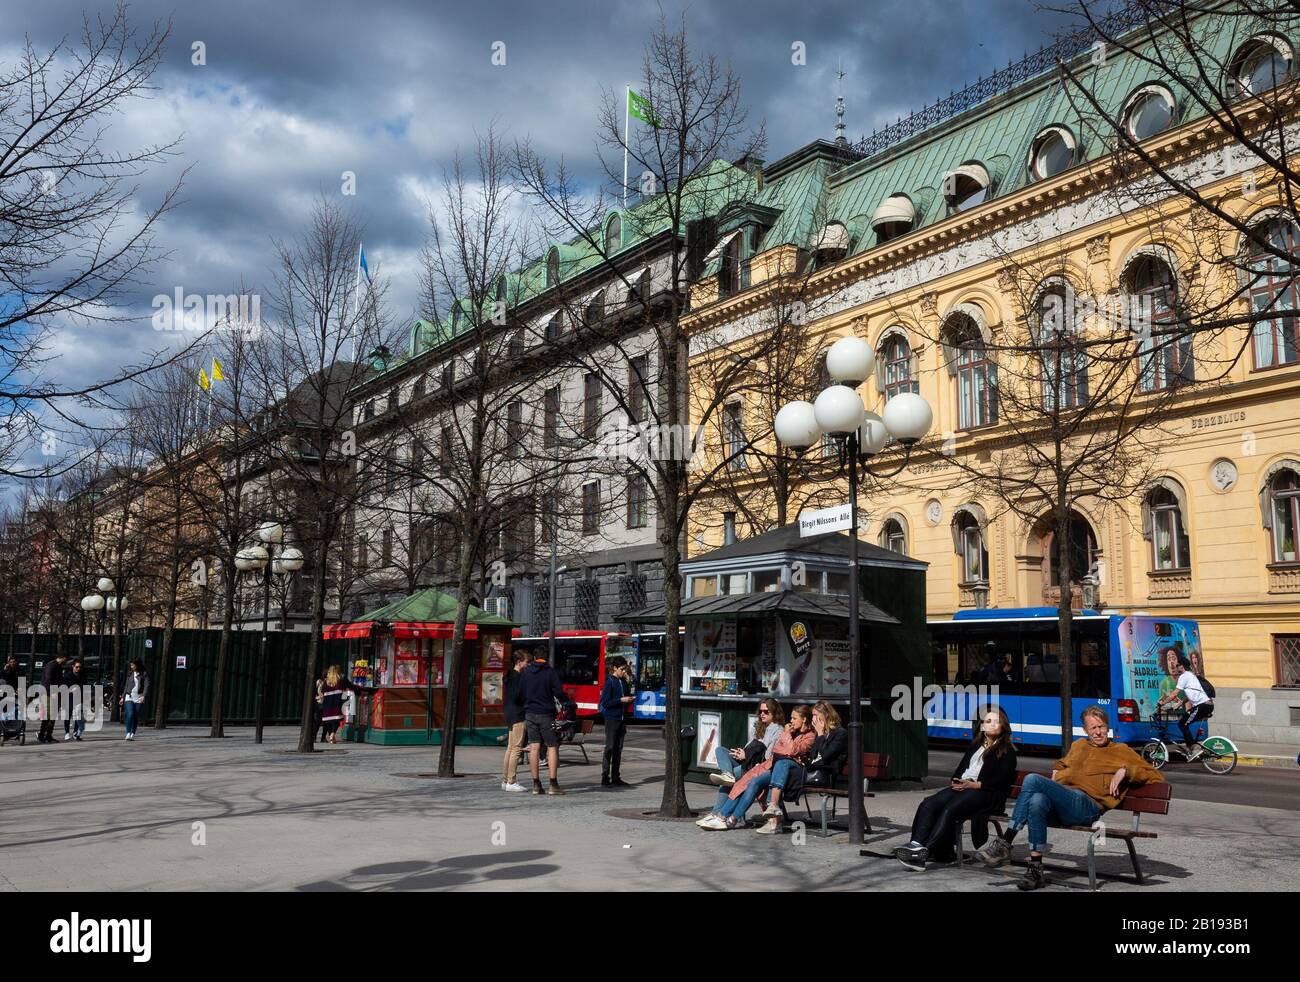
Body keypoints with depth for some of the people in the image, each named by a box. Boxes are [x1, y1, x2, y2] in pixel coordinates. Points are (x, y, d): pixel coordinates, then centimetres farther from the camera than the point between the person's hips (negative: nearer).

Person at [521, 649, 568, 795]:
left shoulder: (526, 672, 5)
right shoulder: (551, 672, -6)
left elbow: (521, 692, 8)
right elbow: (559, 693, -8)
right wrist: (567, 702, 10)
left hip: (530, 713, 4)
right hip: (546, 714, -4)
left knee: (534, 747, 4)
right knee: (552, 747, 1)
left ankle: (536, 784, 4)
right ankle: (553, 784, -6)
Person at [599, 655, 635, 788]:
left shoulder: (624, 681, 12)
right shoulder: (609, 681, -9)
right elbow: (605, 702, -14)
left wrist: (630, 699, 1)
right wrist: (621, 700, -18)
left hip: (621, 718, 7)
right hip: (611, 718, -7)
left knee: (618, 749, 9)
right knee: (610, 748, -5)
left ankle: (615, 778, 14)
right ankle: (605, 778, -2)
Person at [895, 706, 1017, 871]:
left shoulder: (1007, 751, 9)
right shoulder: (975, 745, 30)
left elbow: (1002, 780, -5)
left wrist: (973, 784, -14)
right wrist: (955, 781, 2)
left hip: (984, 792, -6)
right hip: (962, 787, 6)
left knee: (950, 809, -33)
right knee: (928, 804, -22)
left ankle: (925, 852, -41)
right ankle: (916, 845, -36)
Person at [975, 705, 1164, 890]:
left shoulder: (1121, 750, 19)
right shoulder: (1078, 745, 34)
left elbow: (1156, 777, 13)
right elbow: (1061, 763, 53)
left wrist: (1125, 770, -4)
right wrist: (1056, 771, 28)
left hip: (1086, 804, -5)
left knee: (1032, 779, -31)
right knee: (1037, 802, -37)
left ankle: (1004, 843, -27)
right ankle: (1035, 870, -31)